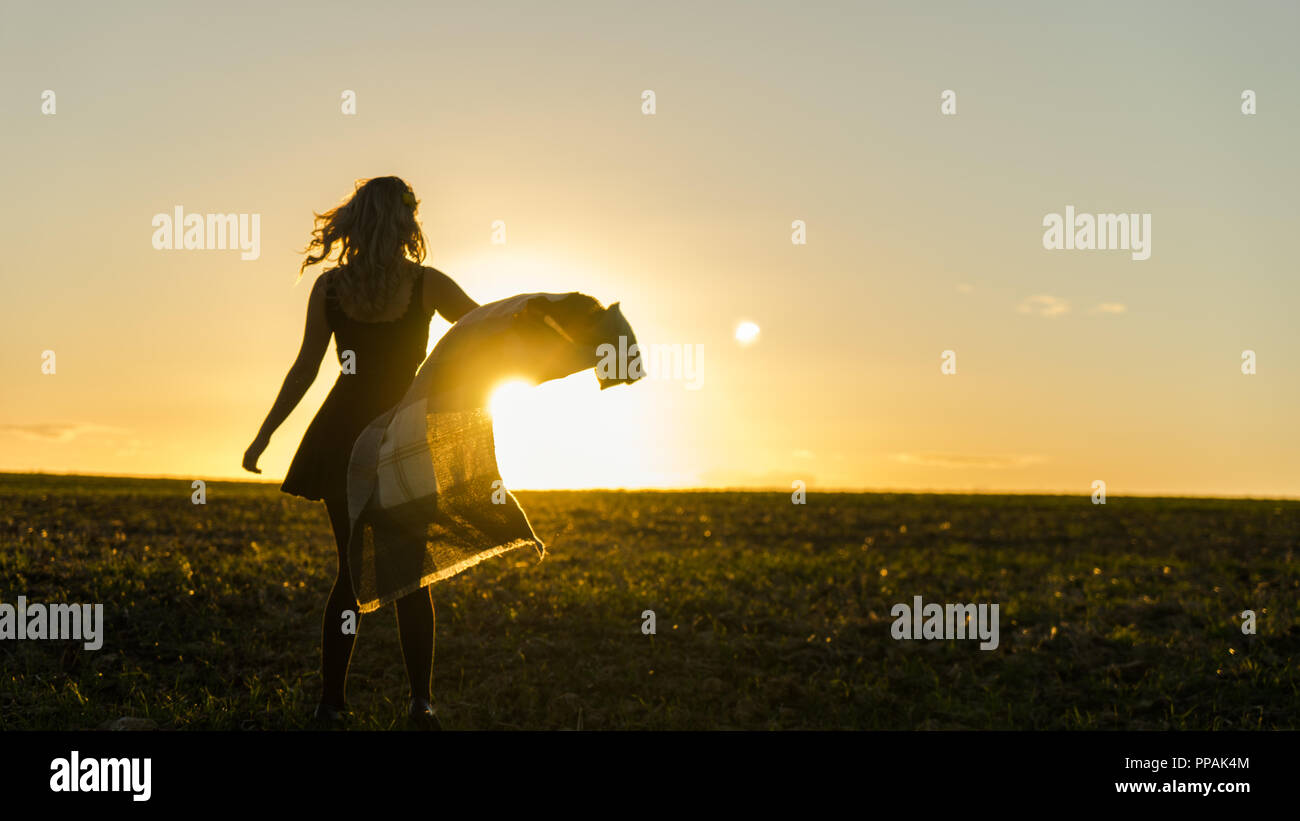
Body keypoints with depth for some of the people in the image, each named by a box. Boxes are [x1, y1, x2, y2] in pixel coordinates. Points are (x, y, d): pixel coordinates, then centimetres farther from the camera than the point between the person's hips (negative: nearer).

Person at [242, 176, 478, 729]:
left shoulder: (329, 288, -1)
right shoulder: (425, 284, -6)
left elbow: (304, 370, 1)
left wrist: (265, 435, 7)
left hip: (345, 435, 2)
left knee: (352, 569, 8)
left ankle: (332, 701, 10)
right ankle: (421, 699, -3)